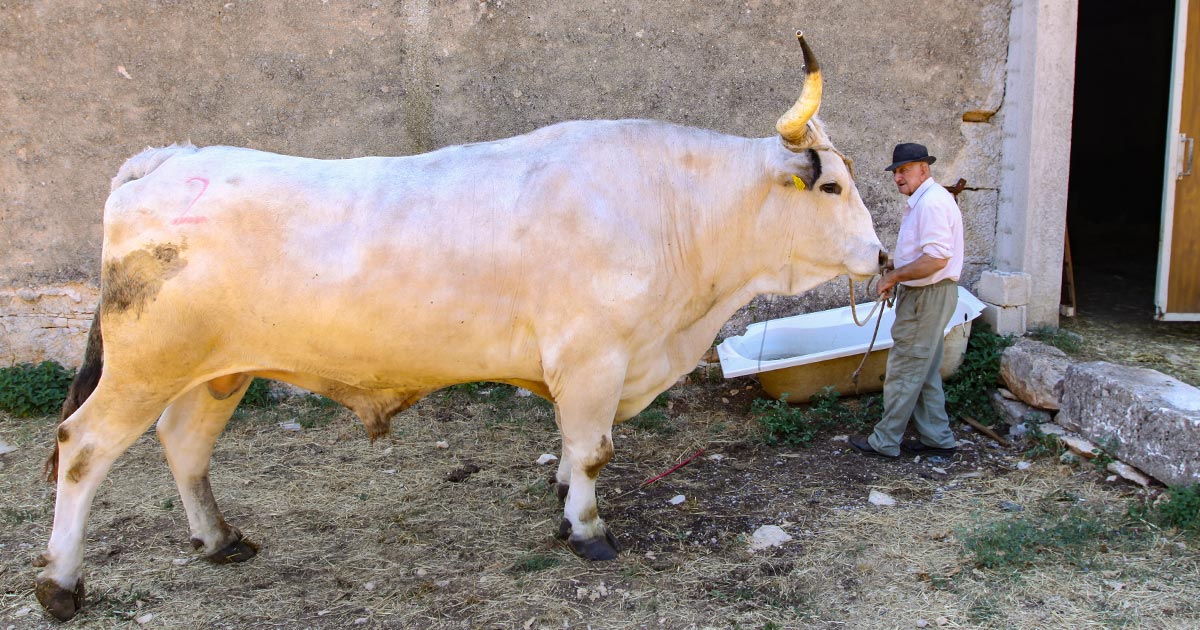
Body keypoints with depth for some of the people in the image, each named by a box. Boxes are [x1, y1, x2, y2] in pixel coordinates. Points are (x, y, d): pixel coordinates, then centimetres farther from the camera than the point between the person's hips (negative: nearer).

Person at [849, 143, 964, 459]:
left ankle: (885, 441, 5)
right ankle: (937, 438, 23)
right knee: (926, 371, 16)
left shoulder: (932, 202, -19)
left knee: (904, 370, -3)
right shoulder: (921, 201, 15)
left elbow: (936, 258, -26)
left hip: (928, 296, -11)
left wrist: (894, 276, -18)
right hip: (924, 294, 11)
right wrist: (896, 272, 10)